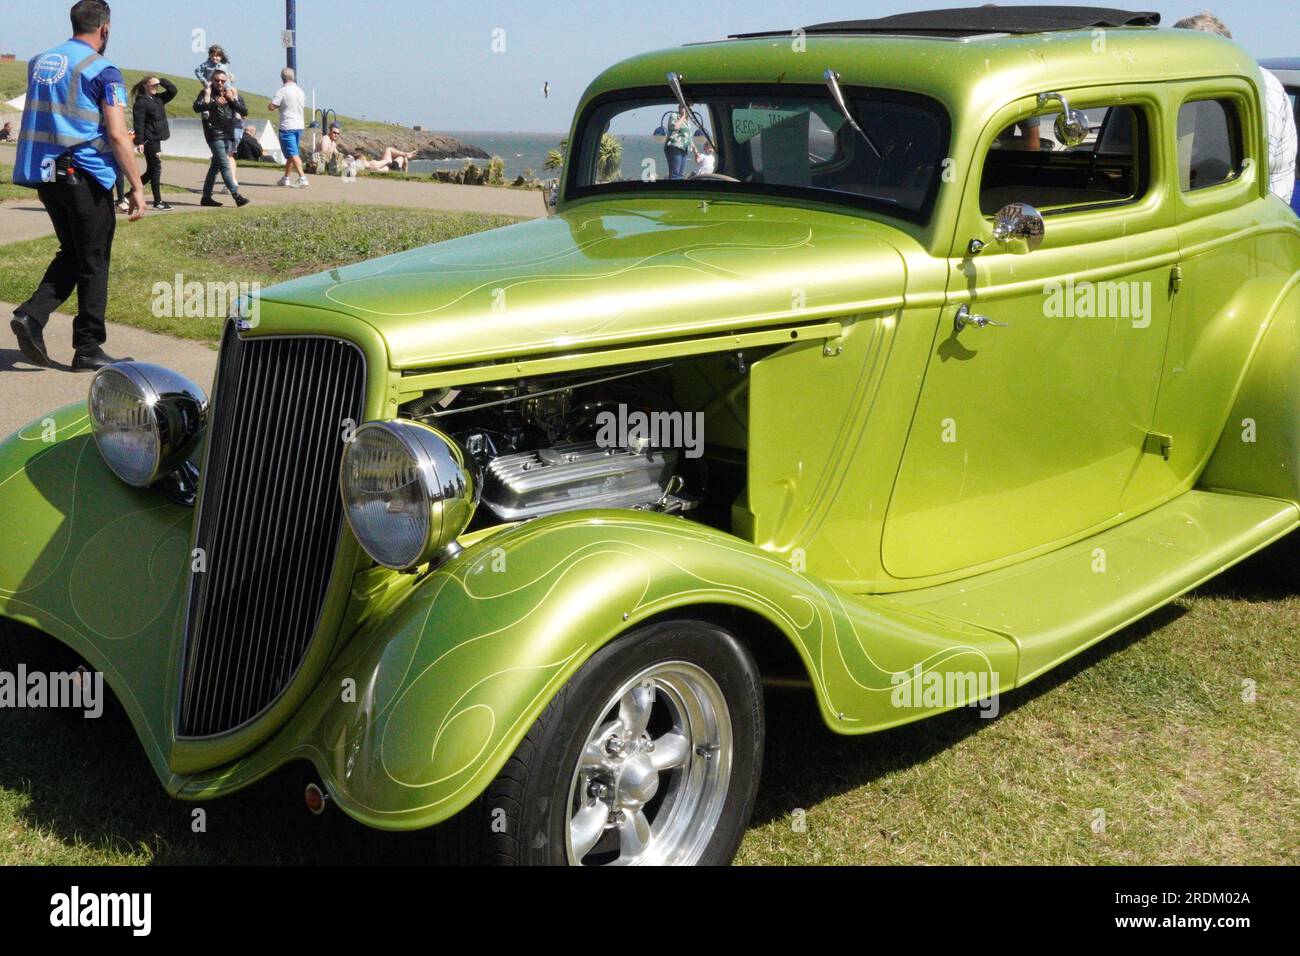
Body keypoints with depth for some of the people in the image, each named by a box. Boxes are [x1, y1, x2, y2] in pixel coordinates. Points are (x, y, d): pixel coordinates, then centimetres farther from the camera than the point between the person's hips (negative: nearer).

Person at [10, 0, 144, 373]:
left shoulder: (39, 62, 13)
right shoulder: (103, 71, -9)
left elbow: (39, 120, 21)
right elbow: (117, 135, -15)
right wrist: (137, 186, -12)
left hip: (43, 174, 7)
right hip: (84, 176, -7)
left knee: (71, 253, 19)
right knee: (93, 262, 3)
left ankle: (32, 315, 0)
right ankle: (88, 349, 7)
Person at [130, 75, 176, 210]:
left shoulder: (158, 99, 14)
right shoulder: (141, 102, -10)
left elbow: (173, 90, 16)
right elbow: (139, 123, -16)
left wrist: (161, 81, 5)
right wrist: (139, 142, -20)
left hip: (156, 140, 9)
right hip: (149, 140, -9)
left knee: (151, 171, 13)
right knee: (155, 169, -5)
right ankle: (157, 201, 1)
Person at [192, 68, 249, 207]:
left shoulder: (232, 93, 12)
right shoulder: (207, 93, -1)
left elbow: (245, 111, 7)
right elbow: (197, 107, -17)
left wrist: (233, 100, -7)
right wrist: (213, 103, -28)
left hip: (229, 135, 5)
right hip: (214, 135, -5)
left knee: (215, 166, 11)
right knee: (225, 166, -12)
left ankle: (206, 197, 17)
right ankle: (236, 196, -17)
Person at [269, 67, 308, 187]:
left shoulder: (282, 91, -12)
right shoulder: (300, 91, 9)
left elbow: (271, 107, -14)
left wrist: (280, 105, 5)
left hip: (287, 127, -7)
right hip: (299, 126, 7)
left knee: (293, 154, -9)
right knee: (290, 154, 16)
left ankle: (302, 177, -19)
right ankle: (286, 178, 22)